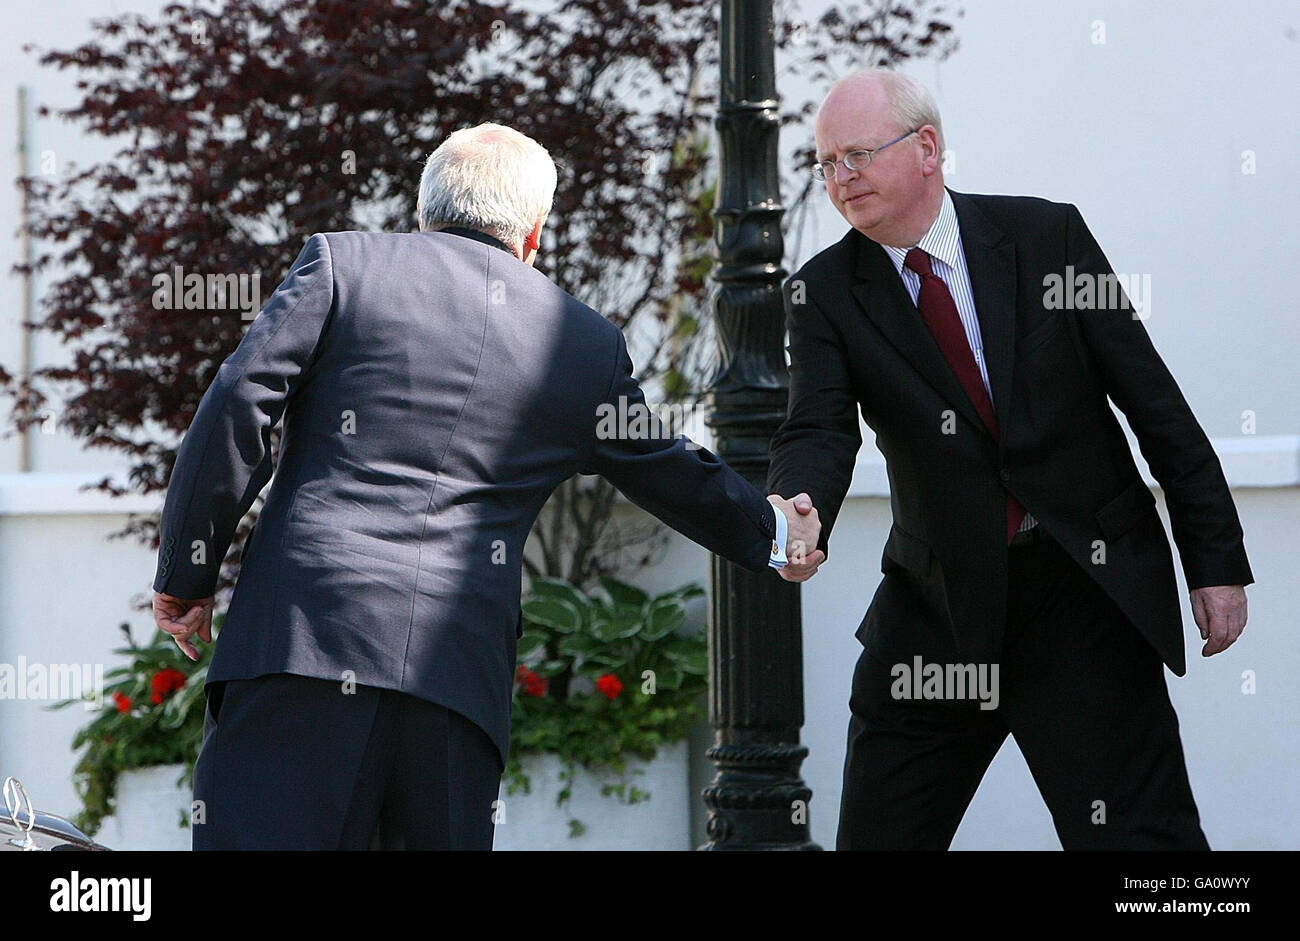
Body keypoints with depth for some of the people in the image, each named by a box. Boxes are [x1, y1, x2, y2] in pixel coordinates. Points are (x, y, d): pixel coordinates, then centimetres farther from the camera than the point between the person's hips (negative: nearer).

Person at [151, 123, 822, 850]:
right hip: (464, 664, 3)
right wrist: (774, 533, 52)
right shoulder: (590, 346, 17)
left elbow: (238, 406, 0)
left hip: (309, 630, -3)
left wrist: (185, 574, 7)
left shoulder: (341, 263, 9)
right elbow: (674, 475, 32)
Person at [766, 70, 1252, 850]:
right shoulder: (826, 293, 0)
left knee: (1138, 836, -6)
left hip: (1086, 588, -2)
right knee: (877, 837, 6)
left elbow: (1153, 399, -1)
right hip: (937, 606, 2)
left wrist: (1216, 559, -4)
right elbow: (819, 432, -13)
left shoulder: (1046, 236, -3)